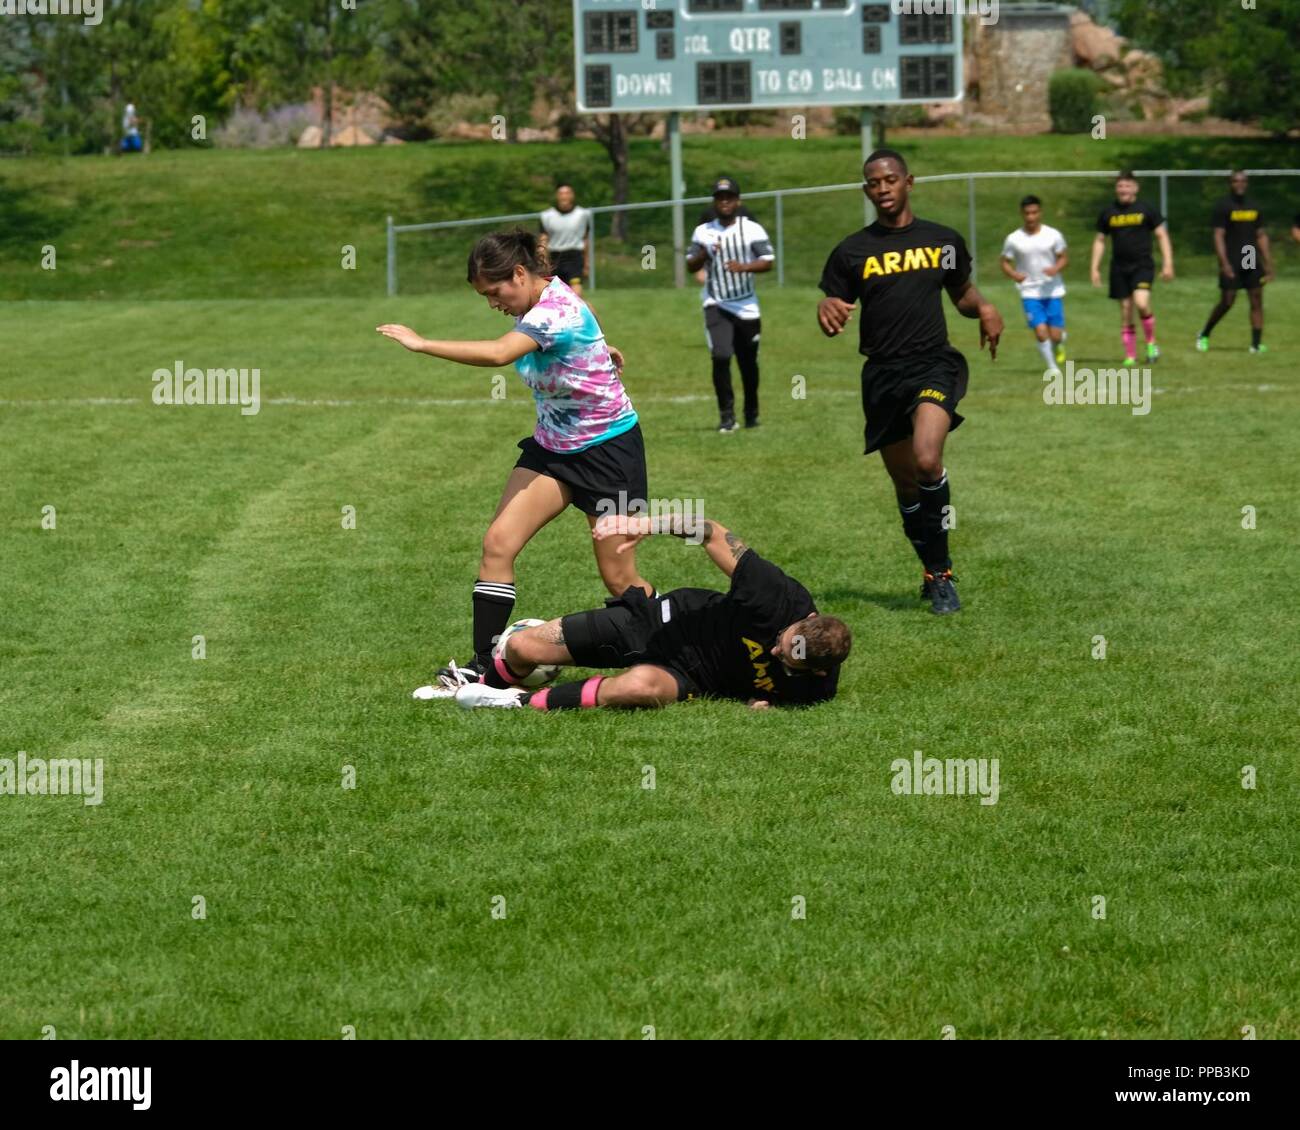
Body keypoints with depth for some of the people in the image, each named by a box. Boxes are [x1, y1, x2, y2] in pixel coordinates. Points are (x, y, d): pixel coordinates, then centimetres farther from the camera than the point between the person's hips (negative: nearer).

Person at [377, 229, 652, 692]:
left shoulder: (557, 309, -28)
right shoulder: (541, 303, -1)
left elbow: (498, 353, -42)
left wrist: (423, 344, -41)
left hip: (609, 448, -8)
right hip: (553, 445, 8)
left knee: (618, 576, -1)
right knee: (498, 542, -9)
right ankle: (481, 666, -7)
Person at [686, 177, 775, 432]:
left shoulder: (753, 230, 0)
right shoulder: (703, 232, 6)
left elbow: (768, 262, -6)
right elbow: (690, 266, 5)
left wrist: (743, 267, -23)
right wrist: (704, 254, -16)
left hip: (747, 306, 0)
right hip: (716, 305, 0)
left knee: (749, 363, 9)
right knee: (720, 357, -17)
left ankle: (751, 414, 28)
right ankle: (726, 415, -8)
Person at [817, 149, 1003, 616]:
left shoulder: (943, 240, 8)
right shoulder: (851, 251, 7)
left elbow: (962, 294, 21)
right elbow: (832, 321, 8)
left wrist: (983, 307, -2)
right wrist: (827, 312, -16)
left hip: (934, 364, -2)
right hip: (882, 375, 2)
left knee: (927, 459, -26)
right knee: (905, 482, 7)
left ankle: (940, 573, -12)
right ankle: (935, 572, 27)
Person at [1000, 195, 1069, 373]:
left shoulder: (1053, 235, -3)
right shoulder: (1013, 239, -3)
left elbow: (1064, 258, 5)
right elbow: (1005, 263, 4)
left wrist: (1055, 269, -17)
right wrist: (1013, 274, -18)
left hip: (1053, 291, 0)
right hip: (1030, 293, 0)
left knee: (1055, 335, -2)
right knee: (1040, 332, -13)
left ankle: (1059, 344, 35)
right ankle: (1052, 367, 6)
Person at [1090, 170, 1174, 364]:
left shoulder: (1146, 209, 0)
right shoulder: (1108, 212, 8)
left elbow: (1162, 235, 2)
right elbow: (1100, 240, 16)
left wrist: (1167, 263, -5)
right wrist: (1095, 268, 9)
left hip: (1142, 266, -3)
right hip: (1119, 268, 3)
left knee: (1141, 303, -24)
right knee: (1125, 312, 3)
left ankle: (1151, 343, -3)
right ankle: (1130, 355, 12)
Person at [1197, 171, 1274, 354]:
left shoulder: (1254, 207, 13)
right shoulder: (1222, 207, -4)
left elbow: (1261, 236, 16)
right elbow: (1218, 236, -10)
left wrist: (1268, 263, 11)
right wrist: (1224, 263, -19)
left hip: (1252, 263, 5)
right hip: (1231, 263, -5)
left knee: (1257, 300, -3)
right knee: (1227, 302, -4)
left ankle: (1256, 343, -4)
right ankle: (1204, 335, 16)